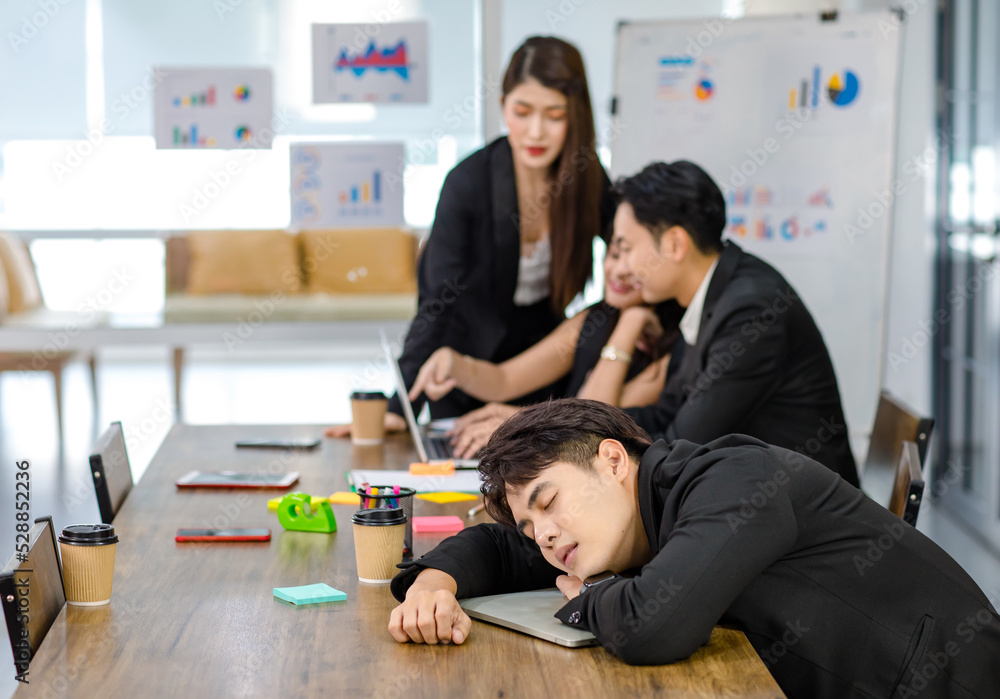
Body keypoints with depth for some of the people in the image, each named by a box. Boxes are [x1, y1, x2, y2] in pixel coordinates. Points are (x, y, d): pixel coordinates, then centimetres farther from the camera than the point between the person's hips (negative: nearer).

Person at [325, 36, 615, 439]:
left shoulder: (586, 176, -16)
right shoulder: (468, 184, -27)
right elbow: (437, 304, -29)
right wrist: (400, 409, -36)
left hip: (541, 352, 3)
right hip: (470, 356, -3)